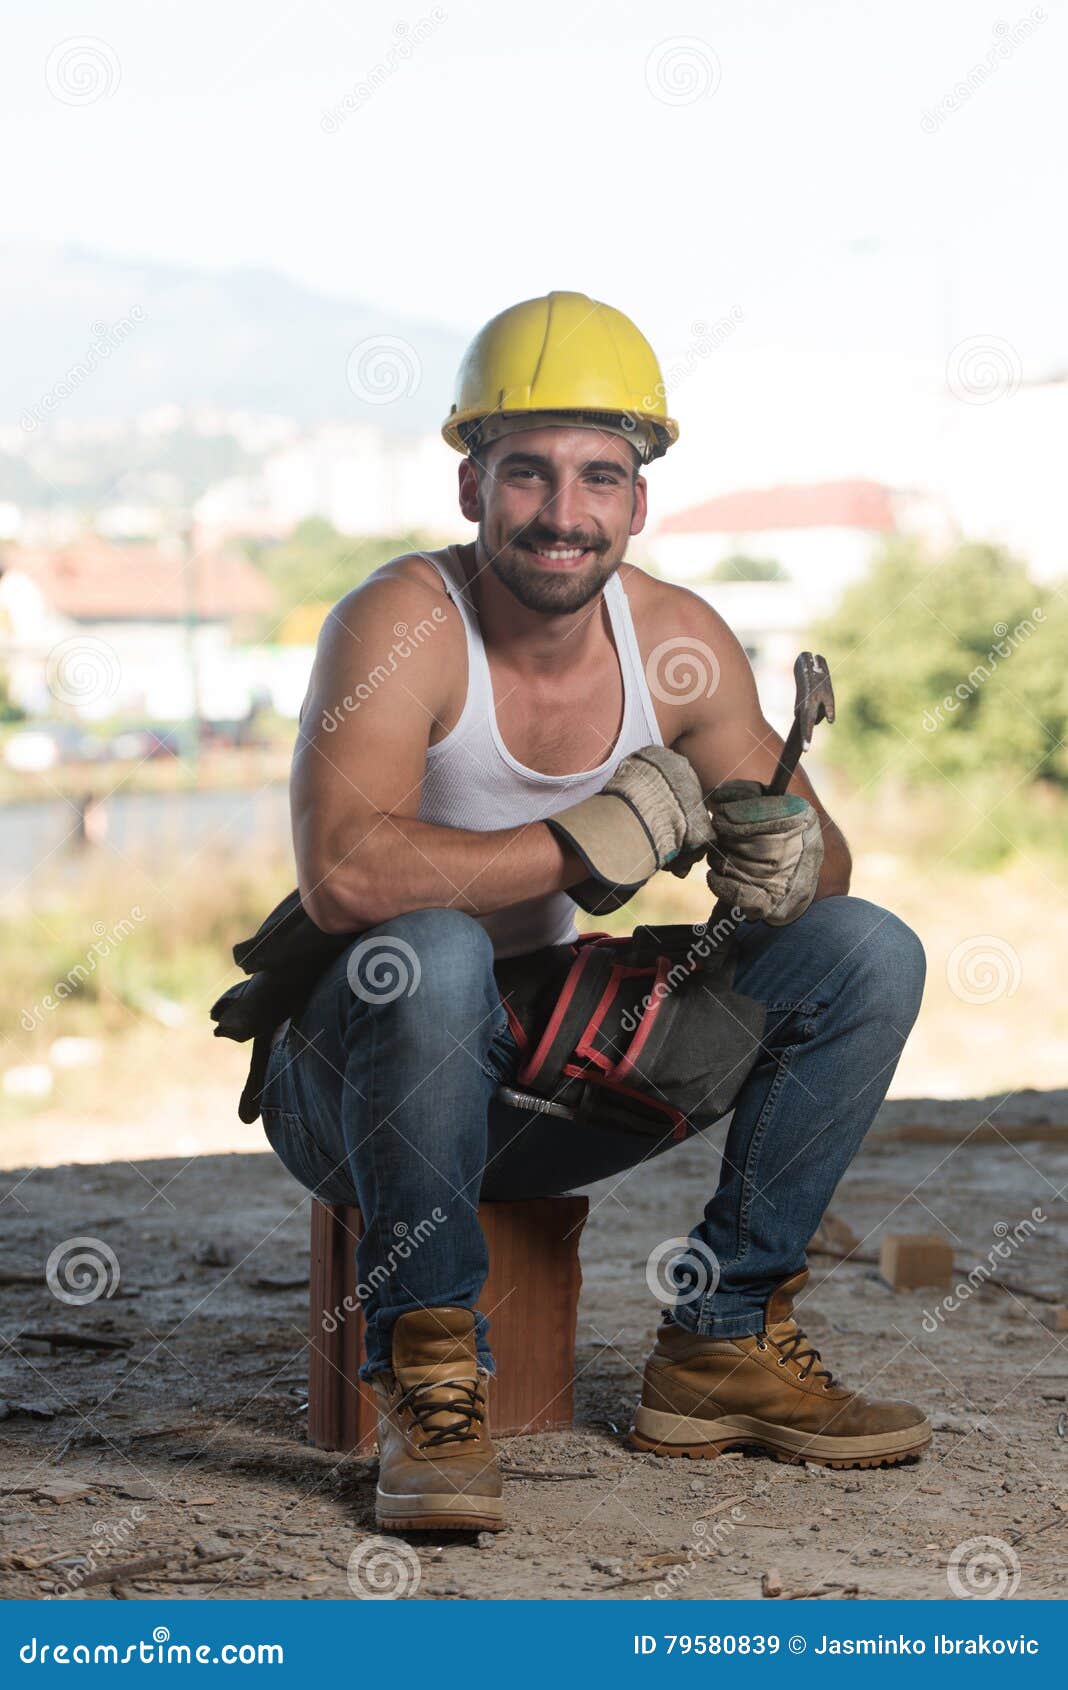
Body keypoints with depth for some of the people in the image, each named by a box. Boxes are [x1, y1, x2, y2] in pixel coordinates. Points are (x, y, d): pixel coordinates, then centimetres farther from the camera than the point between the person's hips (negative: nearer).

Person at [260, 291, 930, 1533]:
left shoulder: (676, 640, -3)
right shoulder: (402, 625, -21)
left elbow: (818, 855, 4)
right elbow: (342, 875, -36)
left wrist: (790, 857, -20)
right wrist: (582, 848, -31)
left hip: (538, 1076, 6)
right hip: (347, 1078, -6)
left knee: (869, 955, -4)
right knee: (435, 956, -39)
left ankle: (727, 1342, 1)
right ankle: (426, 1380, -24)